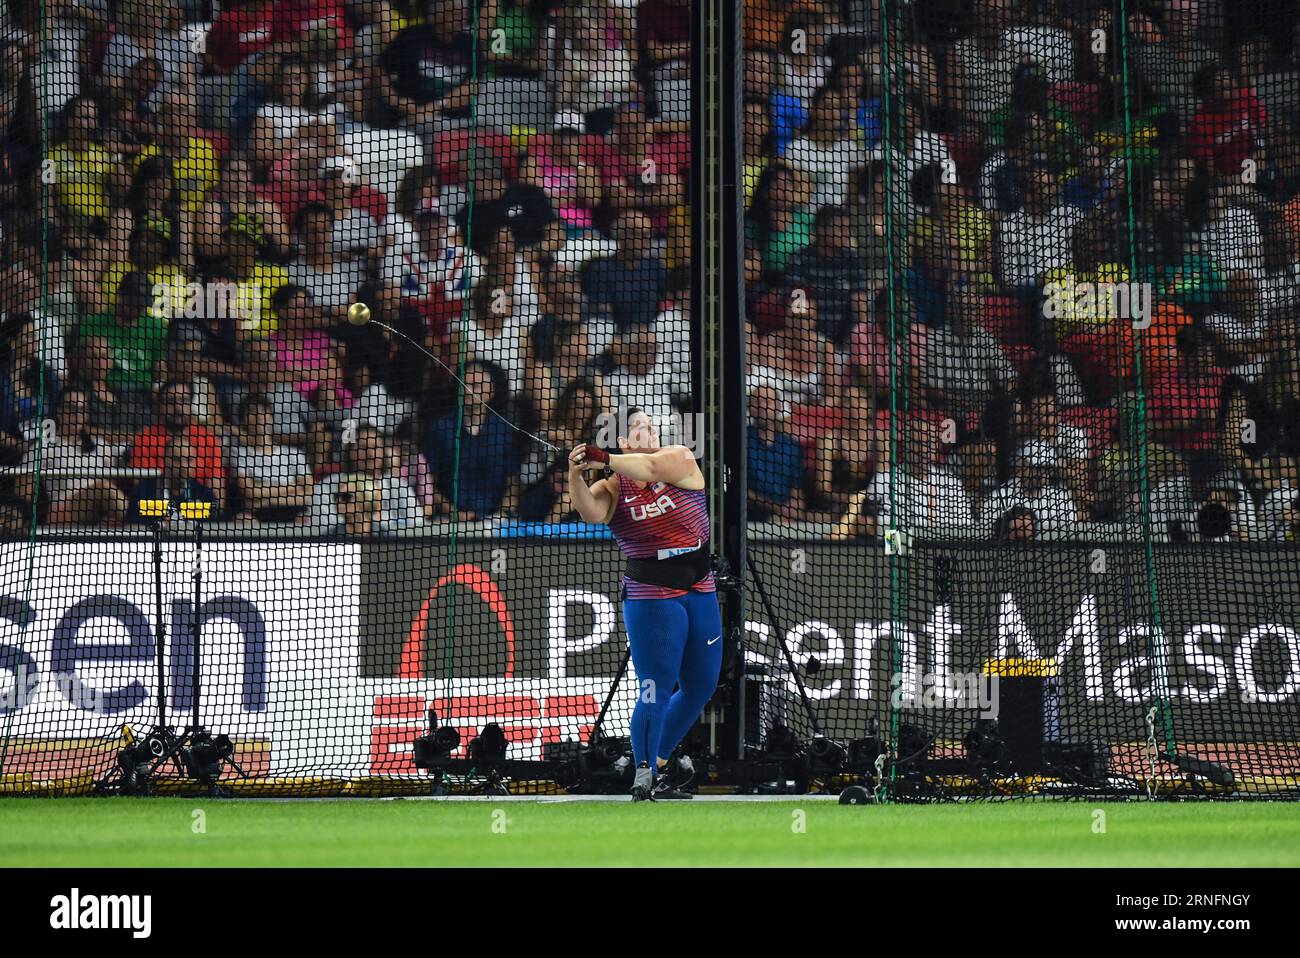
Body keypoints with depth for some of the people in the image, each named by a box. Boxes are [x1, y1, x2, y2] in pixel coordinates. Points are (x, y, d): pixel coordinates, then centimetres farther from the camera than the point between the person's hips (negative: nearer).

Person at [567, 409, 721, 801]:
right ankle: (643, 777, -6)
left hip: (700, 592, 4)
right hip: (651, 597, -4)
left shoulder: (681, 461, 1)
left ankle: (659, 760, 27)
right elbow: (591, 511, -25)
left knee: (701, 687, 12)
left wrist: (604, 460, -32)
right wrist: (576, 474, -42)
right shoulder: (613, 487, -3)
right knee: (656, 688, -12)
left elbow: (652, 467, -21)